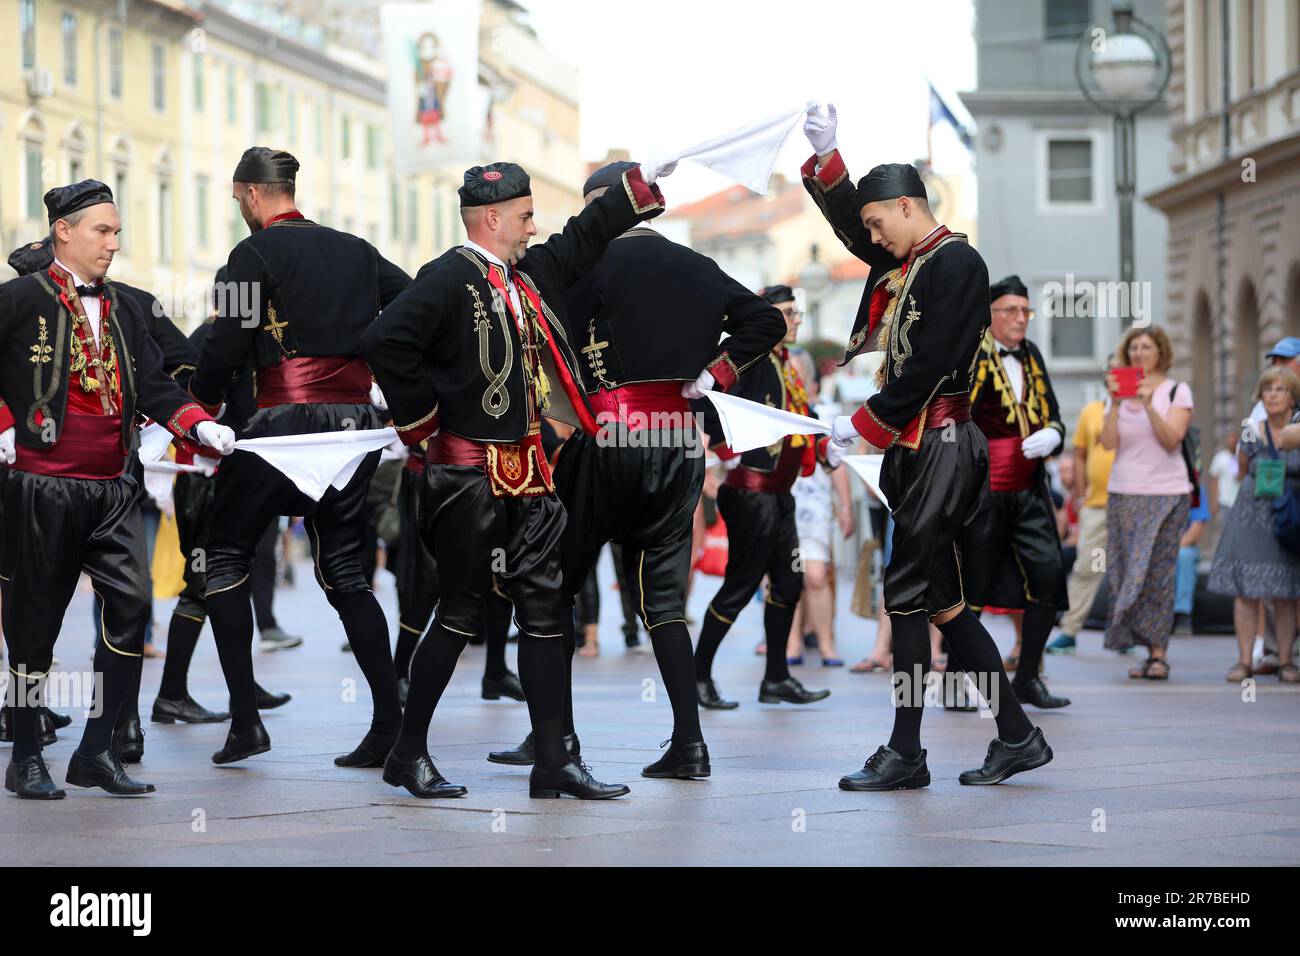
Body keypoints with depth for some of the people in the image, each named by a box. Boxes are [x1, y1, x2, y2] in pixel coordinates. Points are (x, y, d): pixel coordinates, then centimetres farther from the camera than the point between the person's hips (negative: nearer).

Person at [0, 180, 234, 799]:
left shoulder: (124, 310, 14)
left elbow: (154, 386, 9)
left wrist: (199, 425, -7)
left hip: (109, 491, 5)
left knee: (133, 603, -6)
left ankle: (96, 751, 3)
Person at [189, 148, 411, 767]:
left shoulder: (256, 254, -4)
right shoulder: (354, 250, 14)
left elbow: (226, 344, -10)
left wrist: (204, 400, 7)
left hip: (288, 417, -6)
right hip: (356, 416, 6)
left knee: (226, 558, 8)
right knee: (343, 570, 12)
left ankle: (245, 719, 0)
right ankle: (390, 722, 0)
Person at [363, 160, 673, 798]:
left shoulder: (531, 276, 14)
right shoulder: (449, 279, -12)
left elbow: (584, 238, 28)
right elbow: (385, 342, -23)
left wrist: (641, 183, 25)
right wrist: (421, 420, -16)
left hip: (526, 474, 8)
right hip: (467, 475, -8)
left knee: (544, 611, 5)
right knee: (461, 613, -2)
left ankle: (554, 762, 8)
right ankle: (409, 754, 10)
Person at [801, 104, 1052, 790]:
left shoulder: (956, 262, -11)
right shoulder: (900, 264, 16)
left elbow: (927, 366, -18)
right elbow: (847, 219, 28)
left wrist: (863, 423, -12)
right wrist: (825, 155, 11)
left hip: (941, 447, -9)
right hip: (910, 450, 9)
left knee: (908, 593, -7)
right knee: (940, 599, 9)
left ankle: (905, 755, -2)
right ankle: (1017, 738, 13)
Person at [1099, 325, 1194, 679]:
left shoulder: (1177, 391, 2)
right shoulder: (1118, 389, 12)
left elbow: (1171, 439, -9)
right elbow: (1108, 442, 0)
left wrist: (1148, 405, -20)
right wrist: (1116, 403, -11)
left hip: (1166, 493, -4)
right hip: (1124, 492, 4)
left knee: (1157, 571, -8)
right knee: (1126, 571, -1)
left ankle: (1158, 653, -5)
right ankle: (1152, 651, 6)